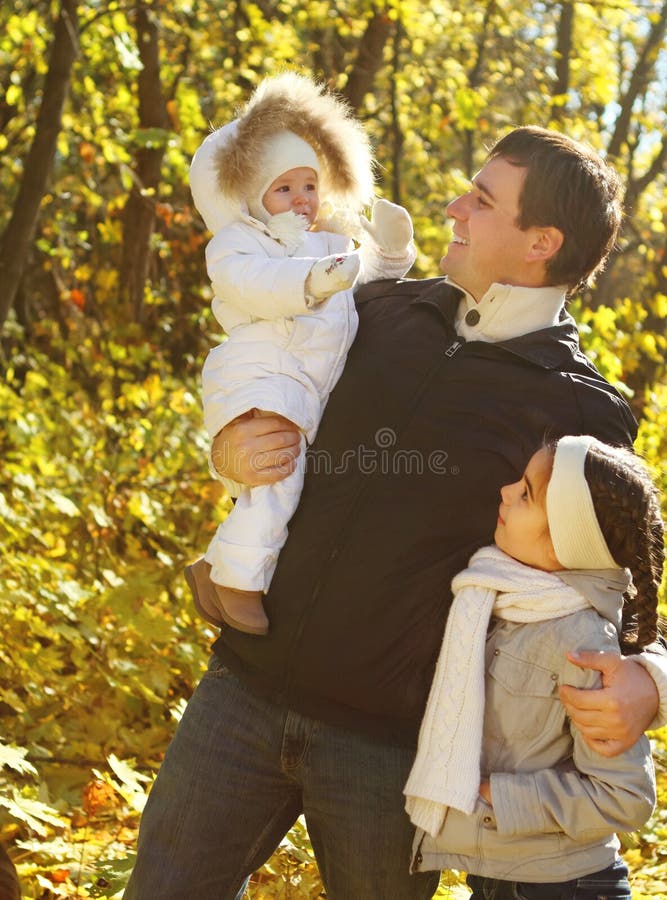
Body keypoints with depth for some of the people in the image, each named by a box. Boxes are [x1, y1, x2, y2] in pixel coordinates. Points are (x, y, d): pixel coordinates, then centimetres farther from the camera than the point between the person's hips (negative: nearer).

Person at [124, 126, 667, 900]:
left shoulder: (583, 413, -8)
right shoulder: (384, 310, 5)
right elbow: (263, 422, 19)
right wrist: (232, 452, -5)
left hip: (386, 741, -4)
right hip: (247, 684, 4)